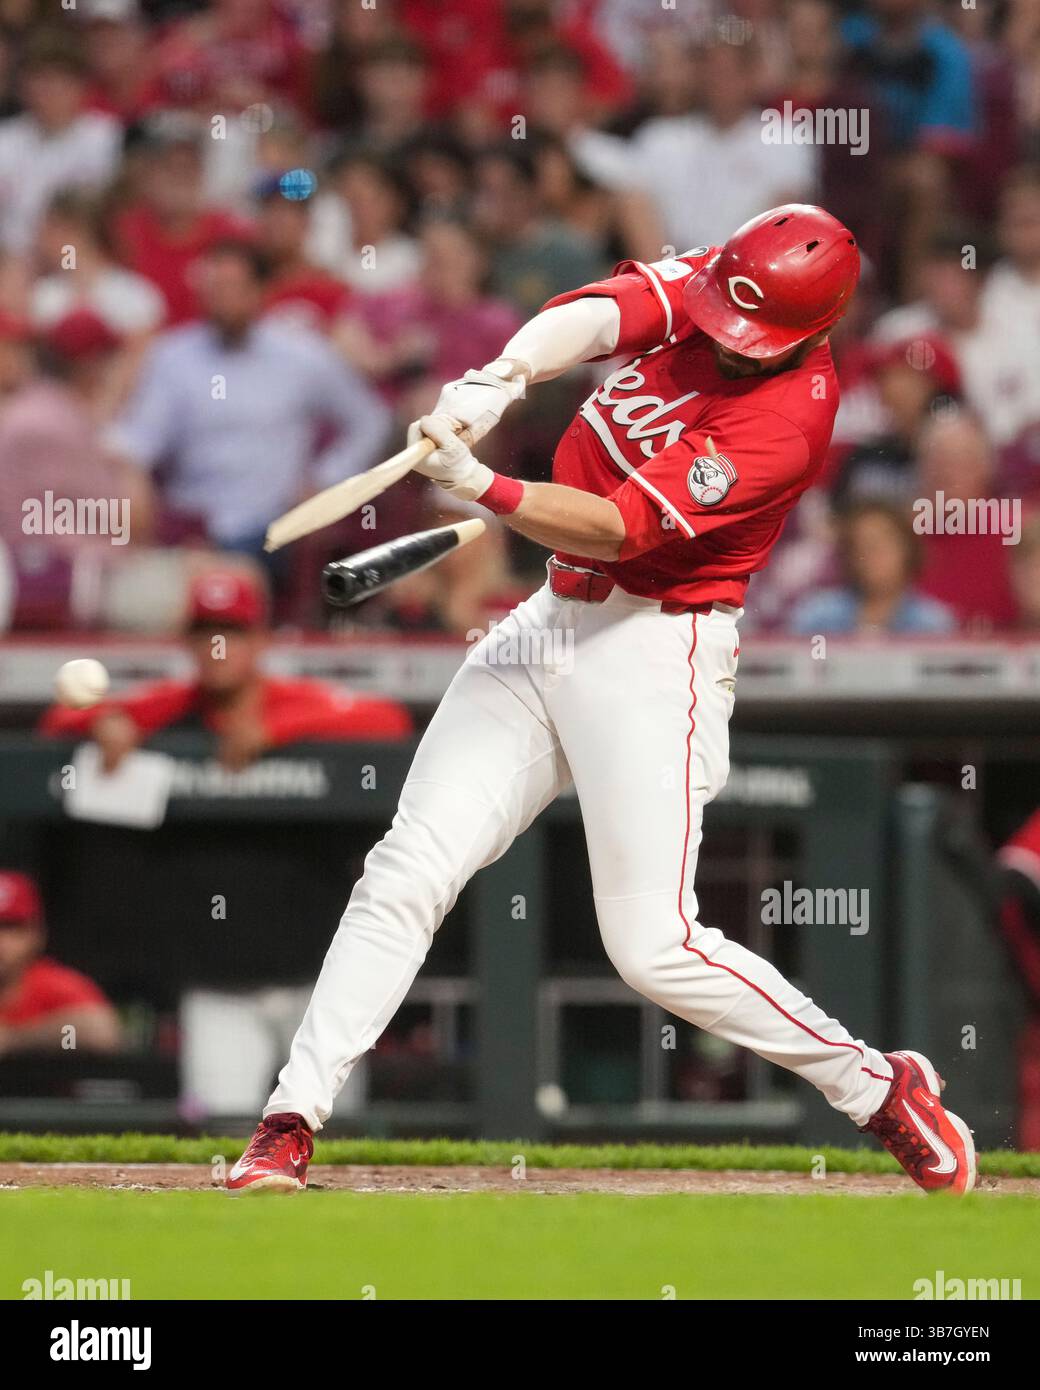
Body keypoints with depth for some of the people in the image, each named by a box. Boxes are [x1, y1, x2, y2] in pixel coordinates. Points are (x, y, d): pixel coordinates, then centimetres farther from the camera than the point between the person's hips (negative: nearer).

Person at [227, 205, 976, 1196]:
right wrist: (504, 376, -39)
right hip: (551, 620, 7)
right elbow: (591, 317, -19)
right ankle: (290, 1124, -2)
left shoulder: (789, 414, -21)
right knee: (410, 869, -3)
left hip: (653, 652, -7)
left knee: (654, 947, -9)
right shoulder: (701, 287, -1)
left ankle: (878, 1088, 9)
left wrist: (478, 486, -37)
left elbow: (617, 528, -26)